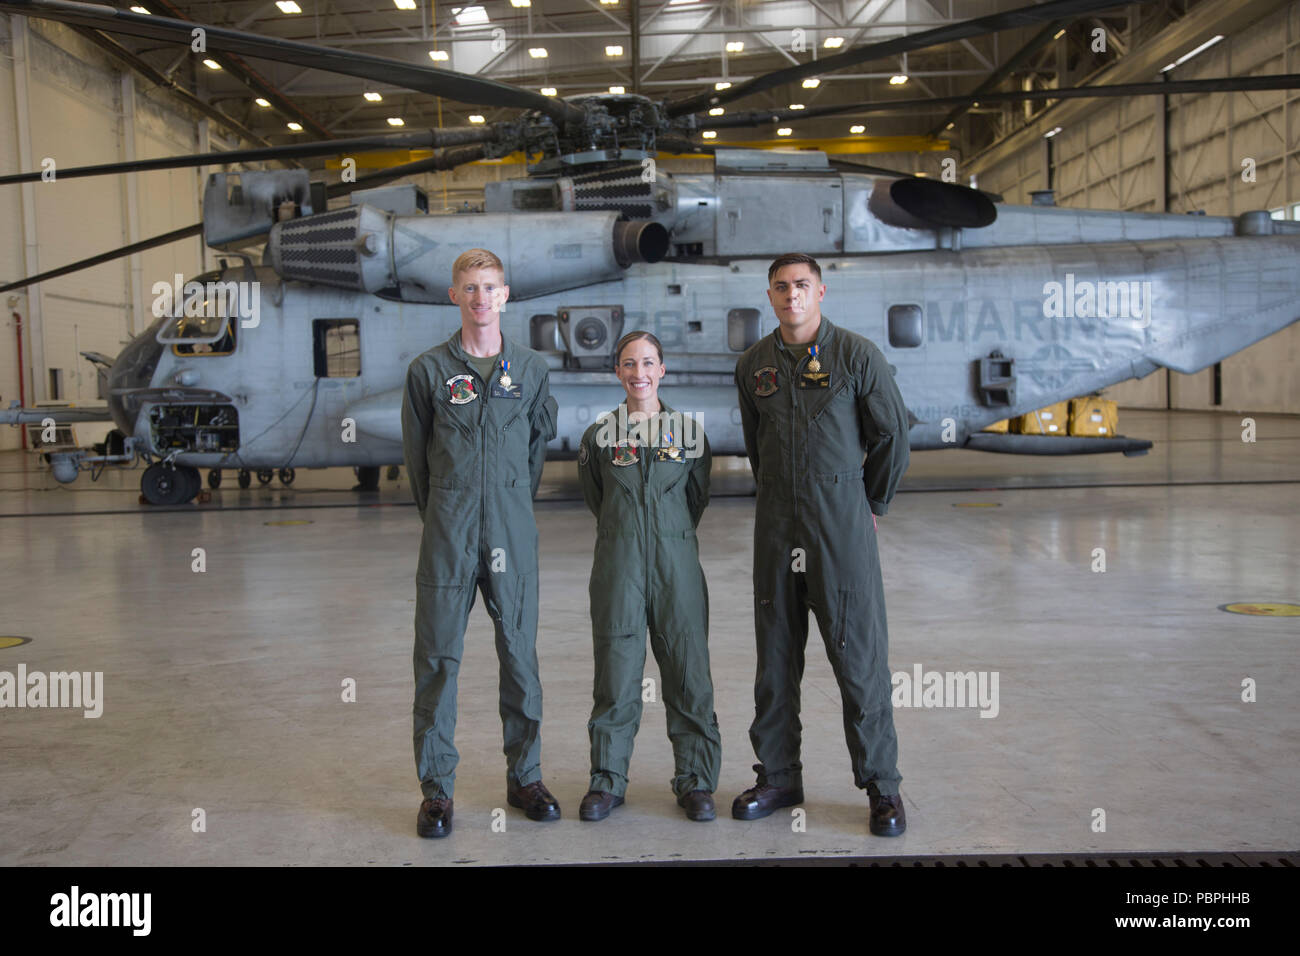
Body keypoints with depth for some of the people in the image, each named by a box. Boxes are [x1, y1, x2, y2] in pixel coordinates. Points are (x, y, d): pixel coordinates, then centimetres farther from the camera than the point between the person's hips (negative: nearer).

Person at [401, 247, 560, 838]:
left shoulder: (532, 369, 8)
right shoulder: (428, 370, 2)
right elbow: (416, 456, 8)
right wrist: (441, 516, 10)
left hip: (511, 526, 2)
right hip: (448, 529, -1)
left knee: (520, 651, 7)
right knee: (438, 656, 1)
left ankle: (525, 777, 21)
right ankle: (436, 788, 12)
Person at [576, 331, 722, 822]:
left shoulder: (689, 431, 3)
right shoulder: (599, 435, 3)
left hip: (676, 564, 0)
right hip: (618, 564, 0)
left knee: (688, 671, 2)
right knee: (616, 674, 2)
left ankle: (695, 781, 15)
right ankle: (608, 778, 17)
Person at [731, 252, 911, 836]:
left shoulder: (856, 356, -4)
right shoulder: (753, 365, 8)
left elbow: (893, 434, 4)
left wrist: (871, 504, 9)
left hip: (841, 525, -4)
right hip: (775, 525, 4)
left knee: (859, 655, -2)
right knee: (775, 656, 9)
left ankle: (881, 786, 10)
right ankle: (779, 776, 22)